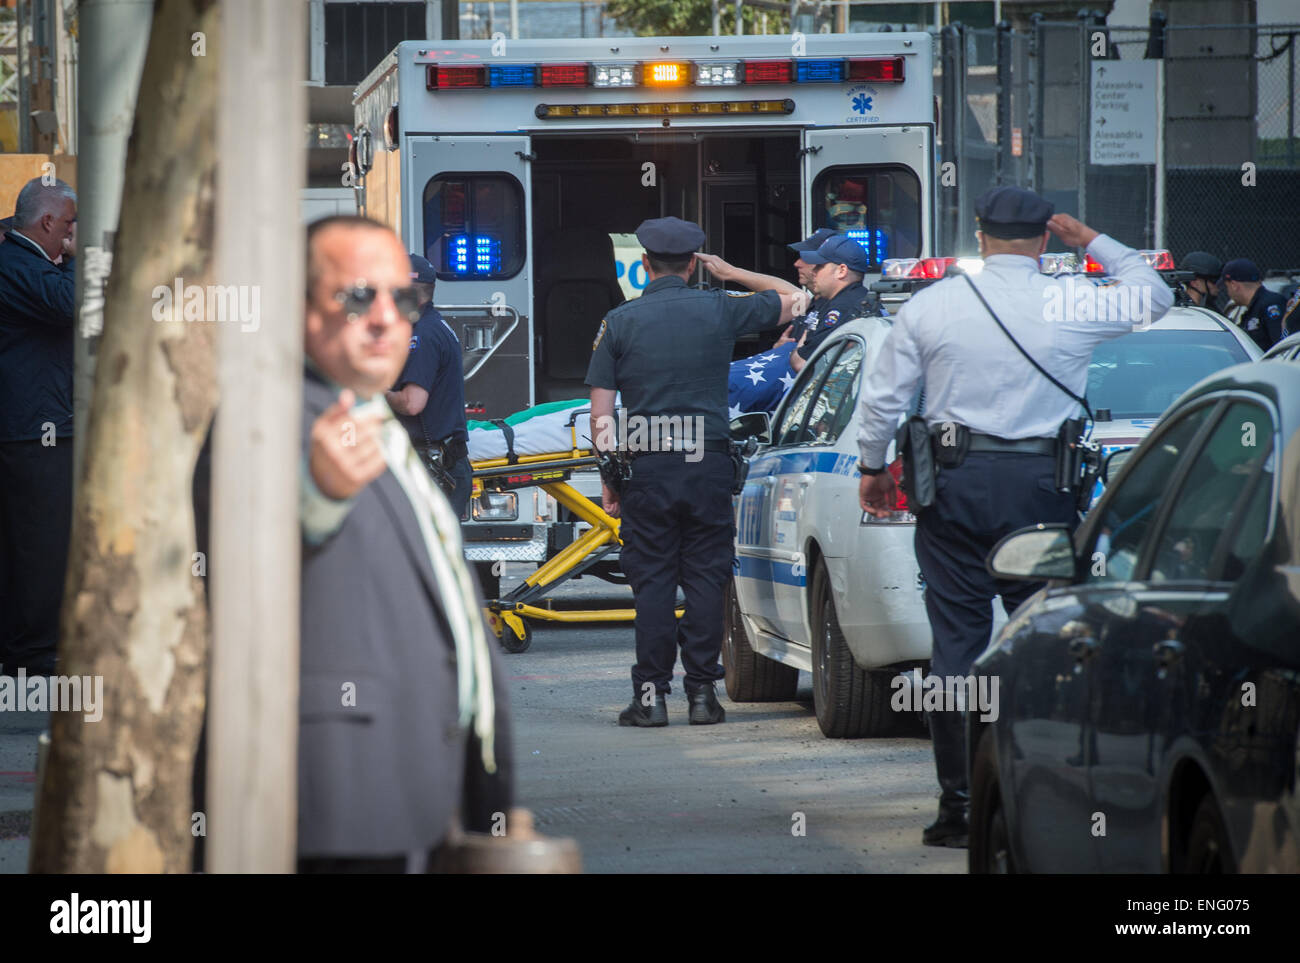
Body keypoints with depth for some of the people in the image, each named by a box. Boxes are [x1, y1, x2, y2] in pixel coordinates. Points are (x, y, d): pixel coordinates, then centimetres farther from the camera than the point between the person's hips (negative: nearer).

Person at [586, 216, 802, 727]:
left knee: (652, 581, 2)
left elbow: (601, 412, 0)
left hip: (647, 466, -1)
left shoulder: (620, 322, 1)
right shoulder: (720, 309, 2)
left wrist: (608, 479, 7)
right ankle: (702, 692, 3)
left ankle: (651, 694, -1)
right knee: (705, 579, 5)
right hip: (709, 461, 1)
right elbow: (793, 301, 17)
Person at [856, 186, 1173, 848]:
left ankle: (960, 806, 3)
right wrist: (1093, 242, 23)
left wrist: (872, 468, 19)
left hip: (954, 483, 1)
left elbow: (882, 397, 5)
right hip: (1039, 485, -1)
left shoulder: (930, 306, 0)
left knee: (956, 642, 4)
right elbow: (1154, 297, 16)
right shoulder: (1075, 307, -3)